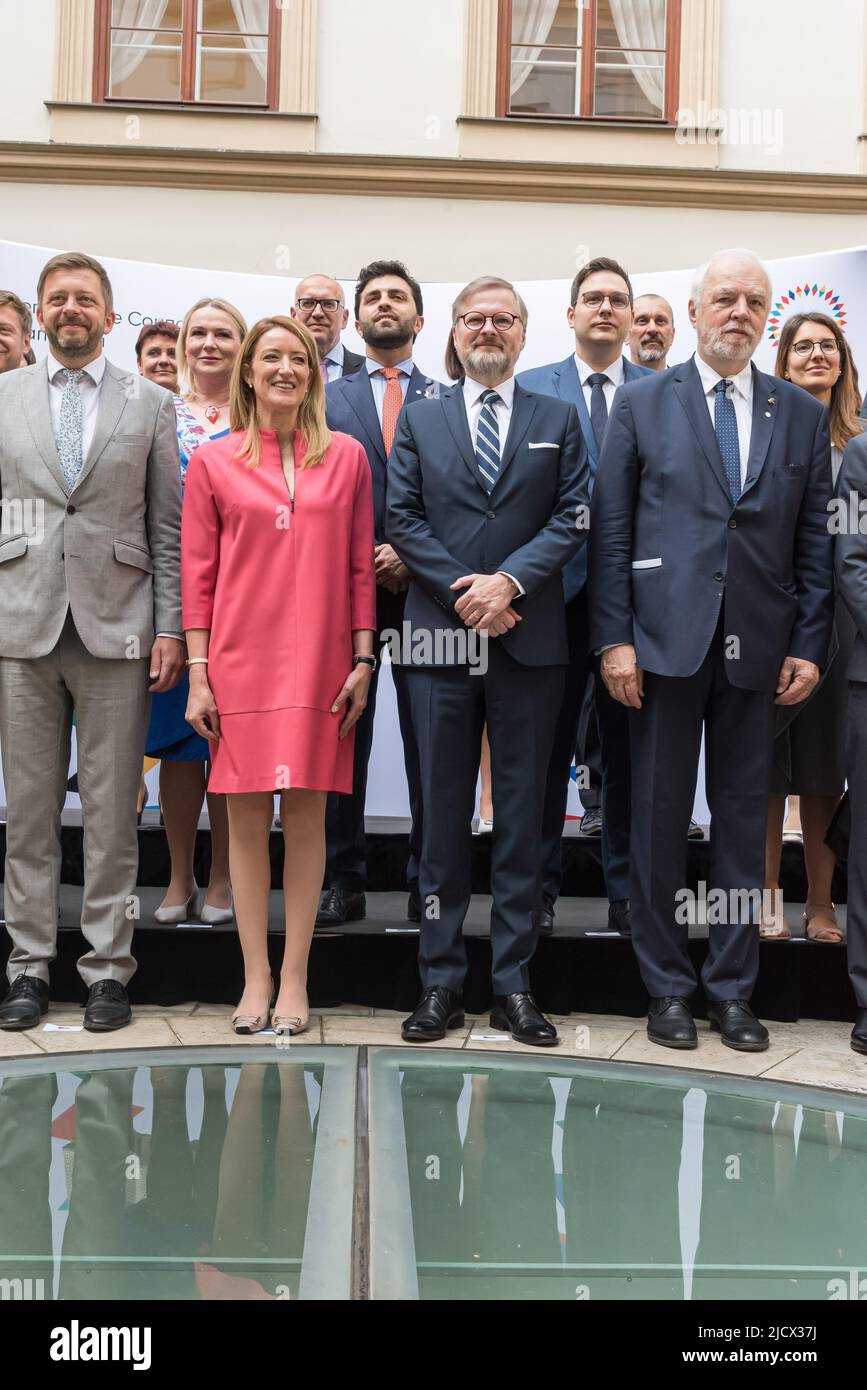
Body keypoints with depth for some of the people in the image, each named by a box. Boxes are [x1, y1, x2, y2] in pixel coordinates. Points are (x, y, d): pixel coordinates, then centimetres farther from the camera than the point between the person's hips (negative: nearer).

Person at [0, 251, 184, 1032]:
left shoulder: (152, 405, 8)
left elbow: (168, 529, 6)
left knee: (111, 812, 3)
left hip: (115, 625, -1)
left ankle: (108, 968, 12)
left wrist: (170, 629, -1)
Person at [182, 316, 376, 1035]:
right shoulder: (213, 462, 6)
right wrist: (199, 673, -1)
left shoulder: (347, 456, 8)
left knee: (306, 814, 2)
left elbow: (359, 567, 7)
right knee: (247, 817, 3)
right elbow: (198, 574, 4)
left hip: (320, 661, 0)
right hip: (240, 659, 0)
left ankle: (295, 977, 12)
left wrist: (363, 659, 1)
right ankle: (255, 977, 14)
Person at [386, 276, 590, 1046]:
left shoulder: (558, 420, 11)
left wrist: (509, 580, -13)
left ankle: (514, 983, 13)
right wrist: (463, 591, -9)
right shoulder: (420, 418, 12)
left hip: (528, 639, 0)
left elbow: (572, 517, 2)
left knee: (522, 811, 4)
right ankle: (441, 980, 14)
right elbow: (402, 518, 4)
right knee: (443, 813, 5)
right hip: (441, 637, 0)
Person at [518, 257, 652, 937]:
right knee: (548, 746, 5)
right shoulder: (531, 388, 7)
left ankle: (626, 892, 19)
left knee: (627, 747, 8)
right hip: (557, 589, -1)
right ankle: (540, 887, 17)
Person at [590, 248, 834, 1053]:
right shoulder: (642, 404, 5)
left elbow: (815, 540, 8)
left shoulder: (803, 415, 11)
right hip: (665, 640, -2)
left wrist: (809, 645, 0)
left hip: (757, 648, 2)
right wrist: (613, 638, -7)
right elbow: (610, 529, 0)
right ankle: (668, 988, 18)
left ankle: (732, 990, 20)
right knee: (659, 817, 5)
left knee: (744, 818, 8)